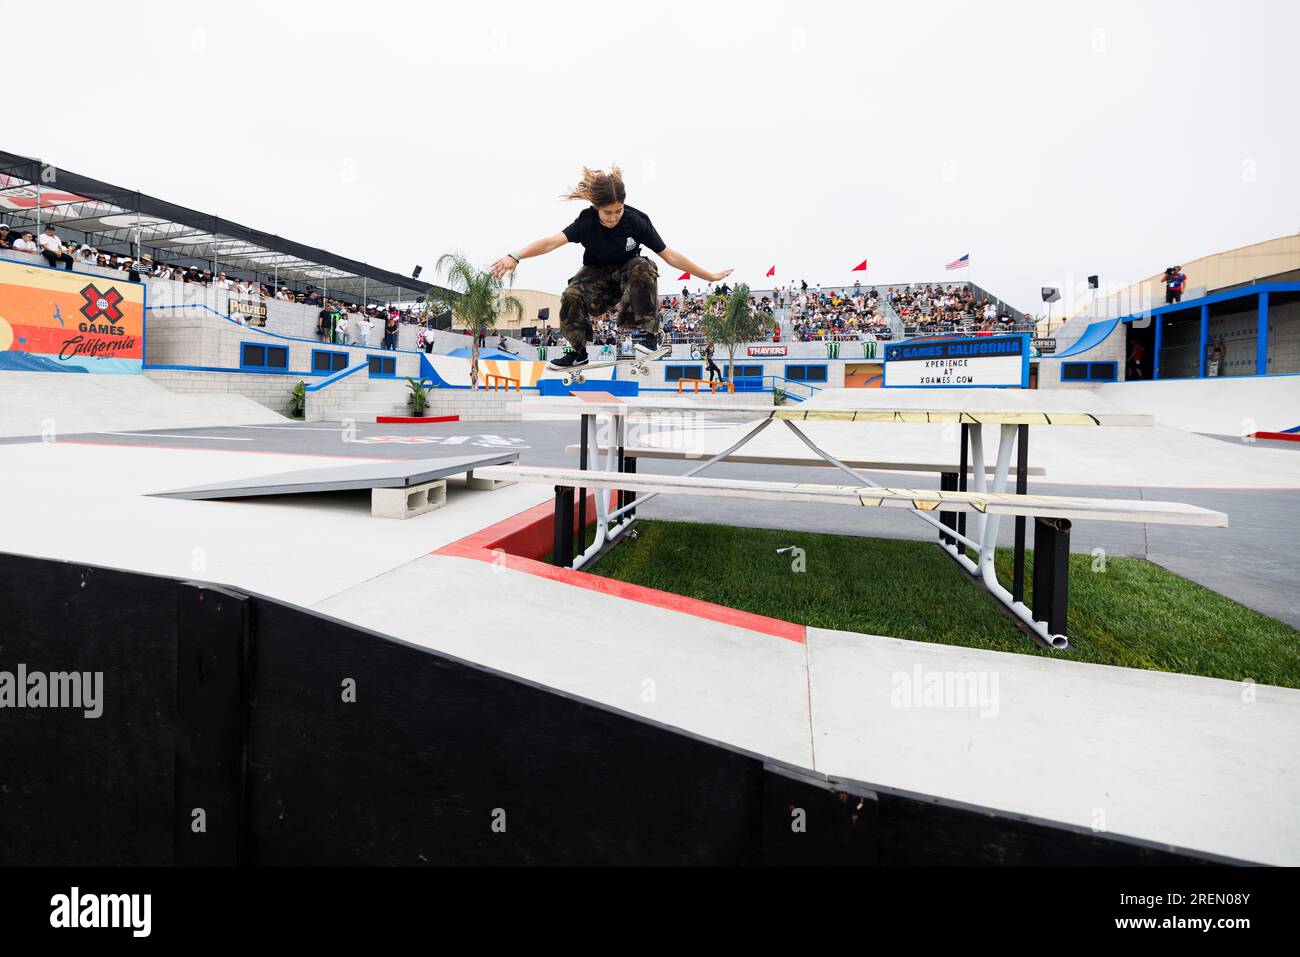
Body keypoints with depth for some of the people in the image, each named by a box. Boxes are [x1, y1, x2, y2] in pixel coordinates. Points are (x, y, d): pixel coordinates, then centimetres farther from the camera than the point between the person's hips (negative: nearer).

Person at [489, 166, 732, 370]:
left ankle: (650, 333, -20)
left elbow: (669, 255, -15)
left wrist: (710, 276, -14)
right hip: (598, 274, 1)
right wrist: (515, 257, -52)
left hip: (628, 272, 0)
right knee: (572, 296, -30)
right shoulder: (587, 221, -22)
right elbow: (553, 241, -36)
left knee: (642, 268, -36)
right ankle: (579, 352, -5)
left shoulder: (636, 221, -21)